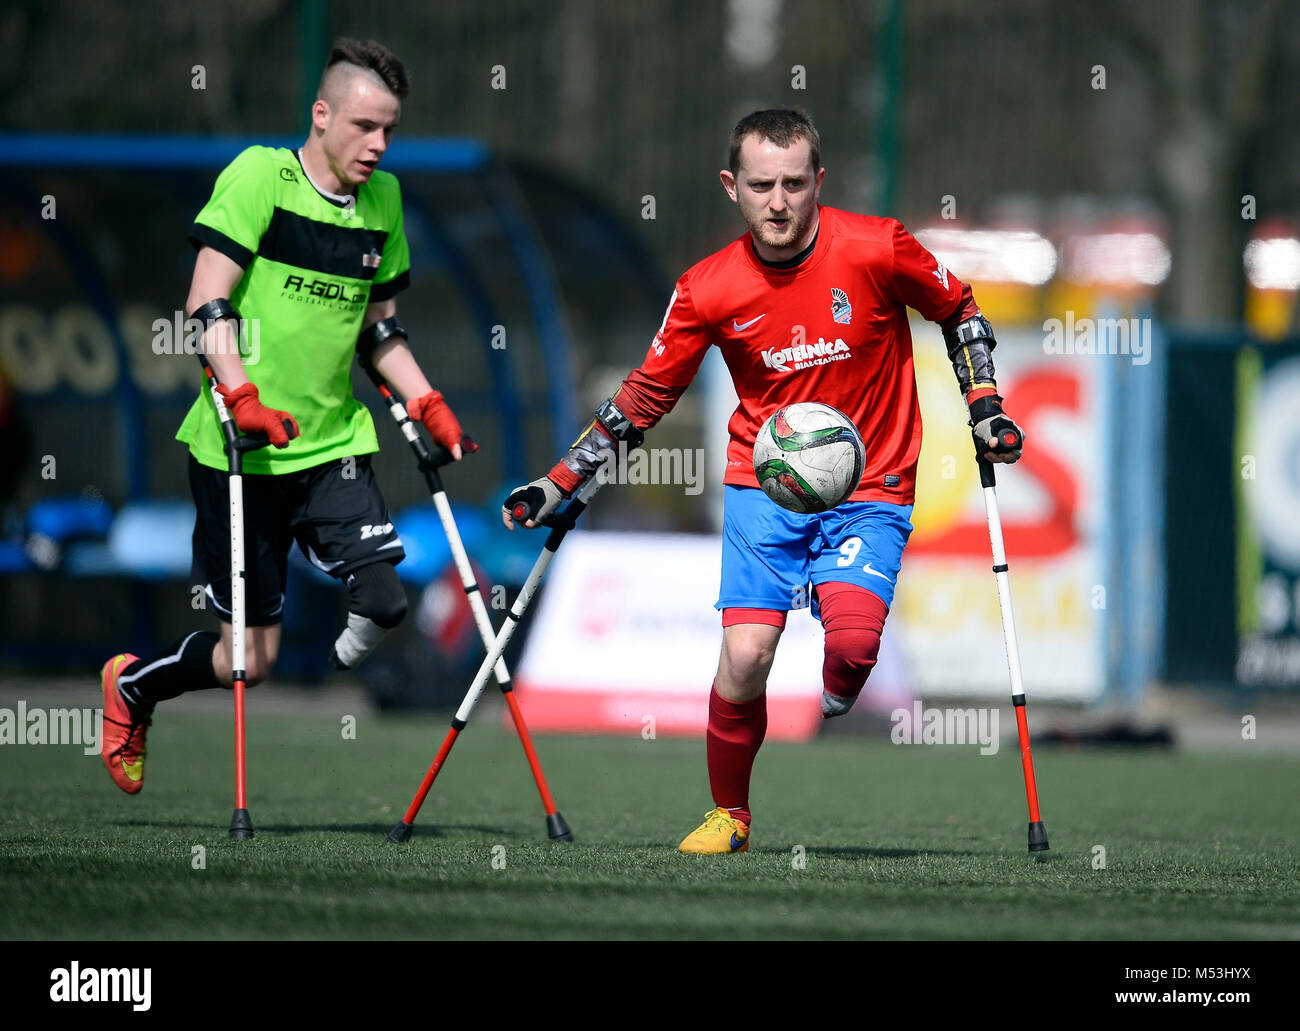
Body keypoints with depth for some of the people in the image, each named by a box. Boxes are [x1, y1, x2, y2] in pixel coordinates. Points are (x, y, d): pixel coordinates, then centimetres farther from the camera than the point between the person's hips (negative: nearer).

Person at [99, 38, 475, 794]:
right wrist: (242, 397, -25)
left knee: (383, 604, -15)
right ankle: (129, 686, 29)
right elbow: (207, 301, -14)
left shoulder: (383, 199, 9)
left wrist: (428, 406, 7)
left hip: (335, 444, 5)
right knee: (251, 659, -1)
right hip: (239, 450, -5)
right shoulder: (260, 175, -10)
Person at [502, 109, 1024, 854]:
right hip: (763, 486, 1)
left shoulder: (877, 250, -12)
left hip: (870, 490, -1)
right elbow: (643, 399, 5)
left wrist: (984, 408, 2)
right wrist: (558, 487, 2)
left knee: (853, 640, -25)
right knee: (746, 654, -14)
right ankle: (730, 813, 10)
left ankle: (835, 715, 12)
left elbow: (958, 311, 8)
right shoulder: (710, 290, -7)